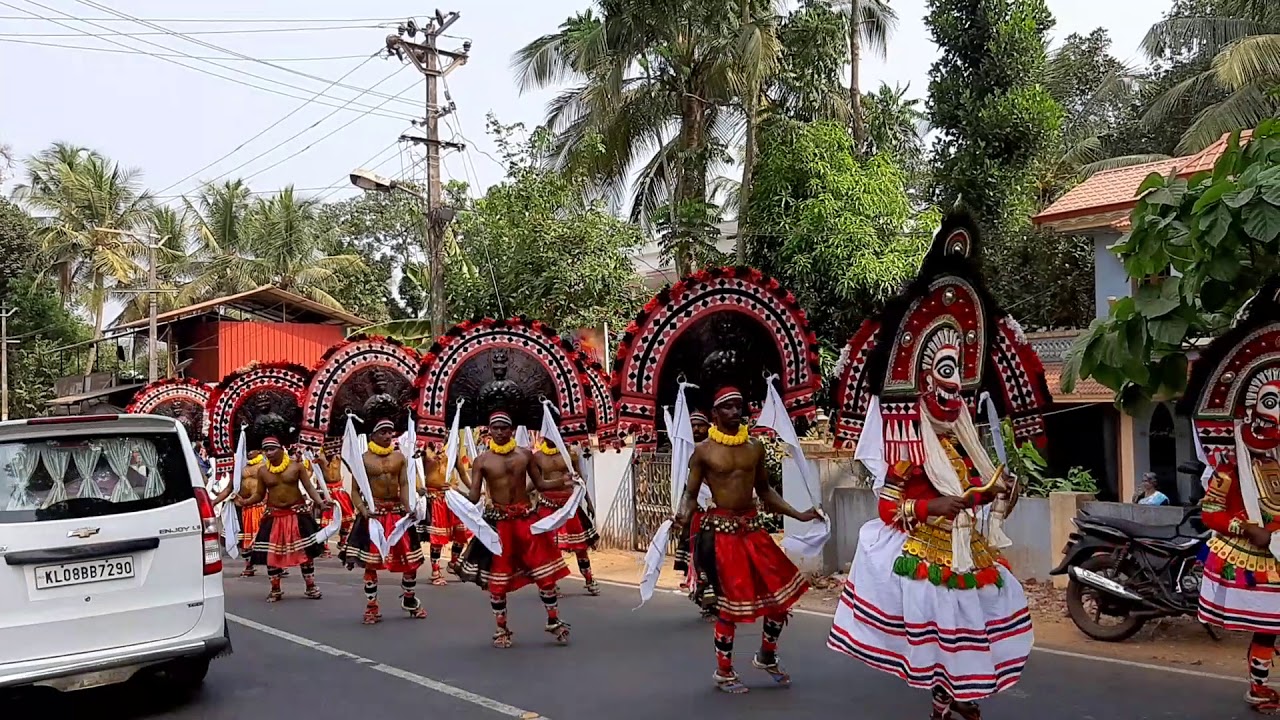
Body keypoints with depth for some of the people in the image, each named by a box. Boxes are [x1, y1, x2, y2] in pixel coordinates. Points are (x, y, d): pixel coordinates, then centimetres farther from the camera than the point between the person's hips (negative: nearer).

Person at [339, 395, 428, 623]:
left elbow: (404, 484, -1)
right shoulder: (364, 459, -4)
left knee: (411, 559, 8)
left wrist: (408, 507, -16)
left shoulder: (400, 457, 5)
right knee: (371, 562, 1)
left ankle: (409, 600, 28)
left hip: (397, 512, 3)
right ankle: (372, 608, 14)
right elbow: (355, 490, -5)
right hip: (374, 513, -3)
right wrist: (363, 510, -21)